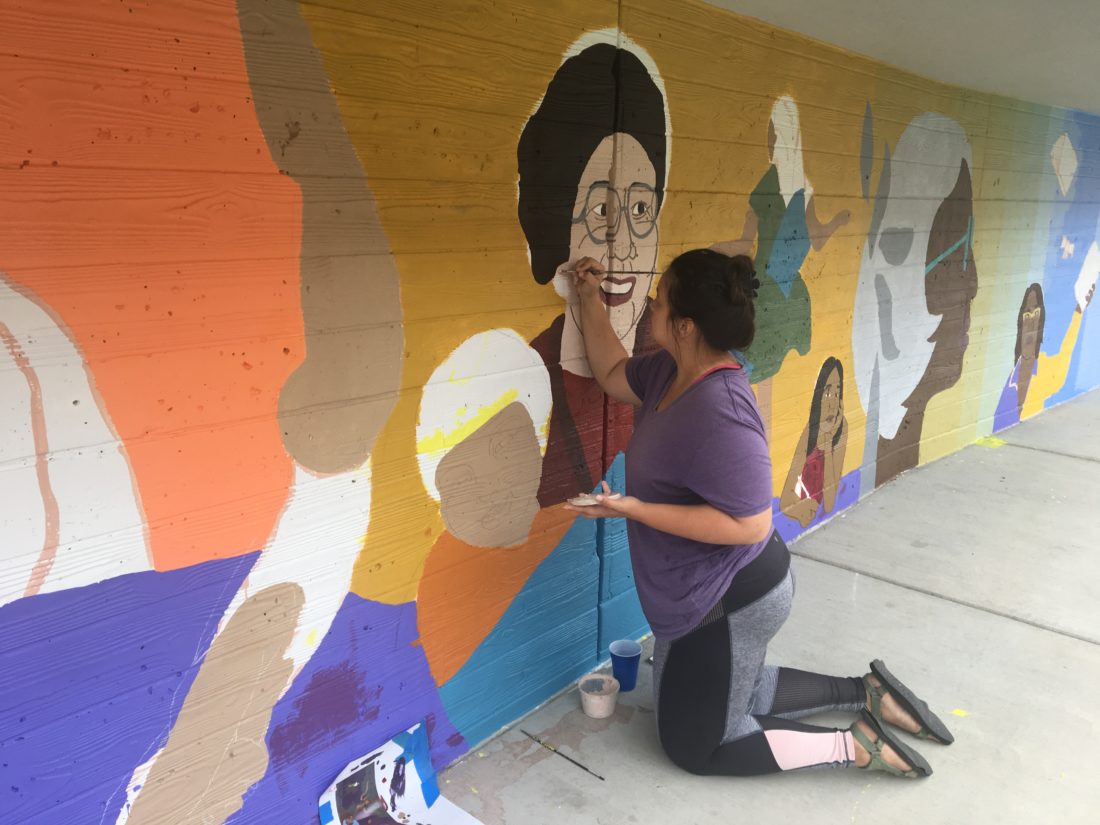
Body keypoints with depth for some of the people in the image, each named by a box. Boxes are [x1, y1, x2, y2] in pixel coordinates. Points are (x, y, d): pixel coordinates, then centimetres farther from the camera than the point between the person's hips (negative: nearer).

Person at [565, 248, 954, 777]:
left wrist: (633, 509, -30)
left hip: (729, 602, -9)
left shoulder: (717, 411, -31)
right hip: (712, 593, 10)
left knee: (695, 746, 12)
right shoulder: (671, 372, -3)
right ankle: (867, 694, 27)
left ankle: (854, 743, 12)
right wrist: (589, 299, 9)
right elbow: (611, 375, 15)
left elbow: (750, 524, -30)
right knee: (725, 697, 29)